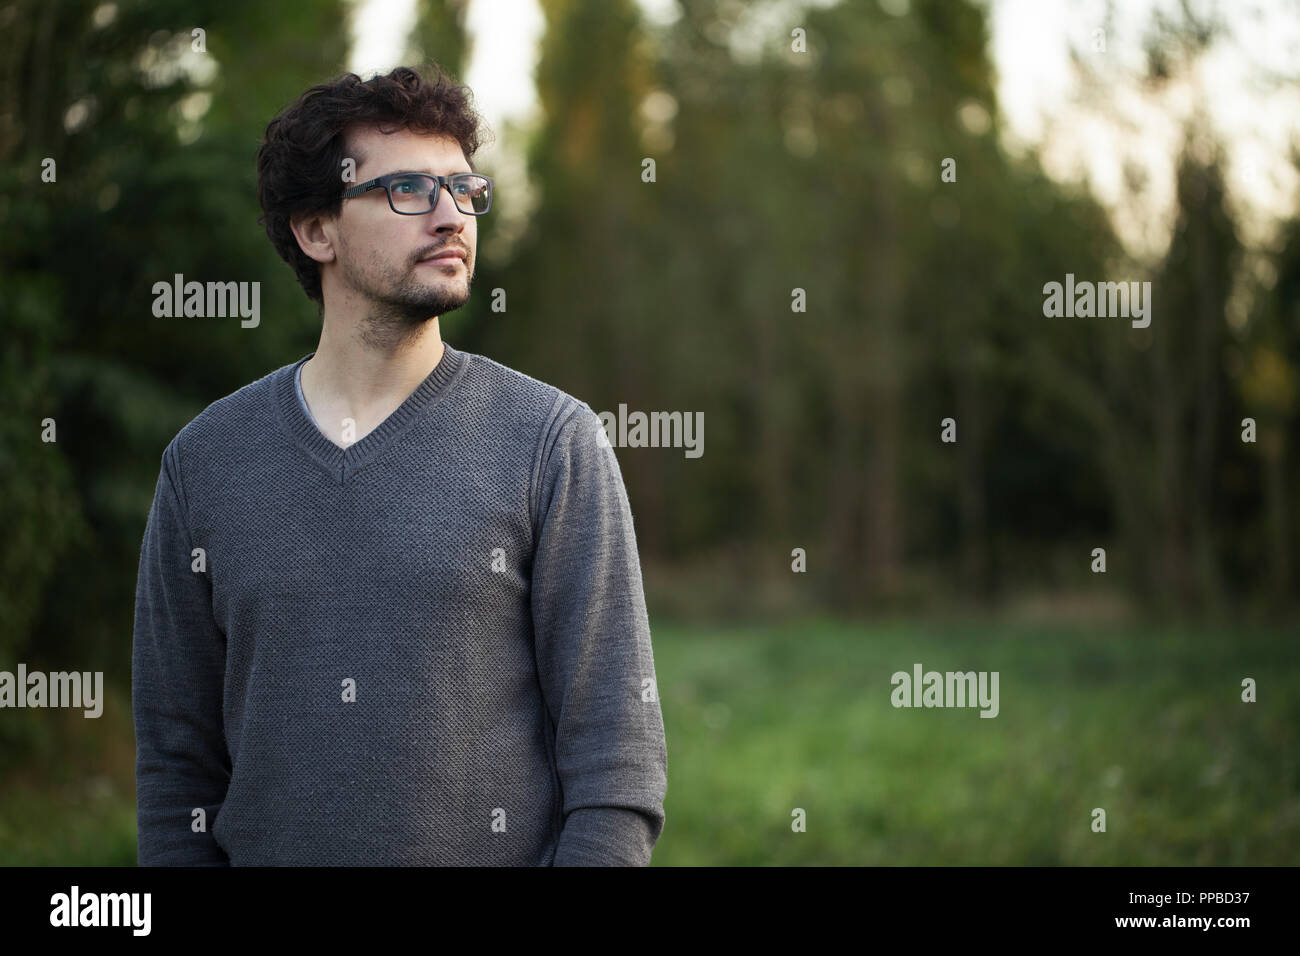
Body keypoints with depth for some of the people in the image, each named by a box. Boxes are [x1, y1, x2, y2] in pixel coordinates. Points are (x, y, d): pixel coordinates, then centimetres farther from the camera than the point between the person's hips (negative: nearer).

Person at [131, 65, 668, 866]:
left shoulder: (554, 441, -5)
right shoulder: (205, 461, 3)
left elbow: (618, 758, -9)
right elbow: (178, 758, 6)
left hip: (500, 845, -2)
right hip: (269, 845, 2)